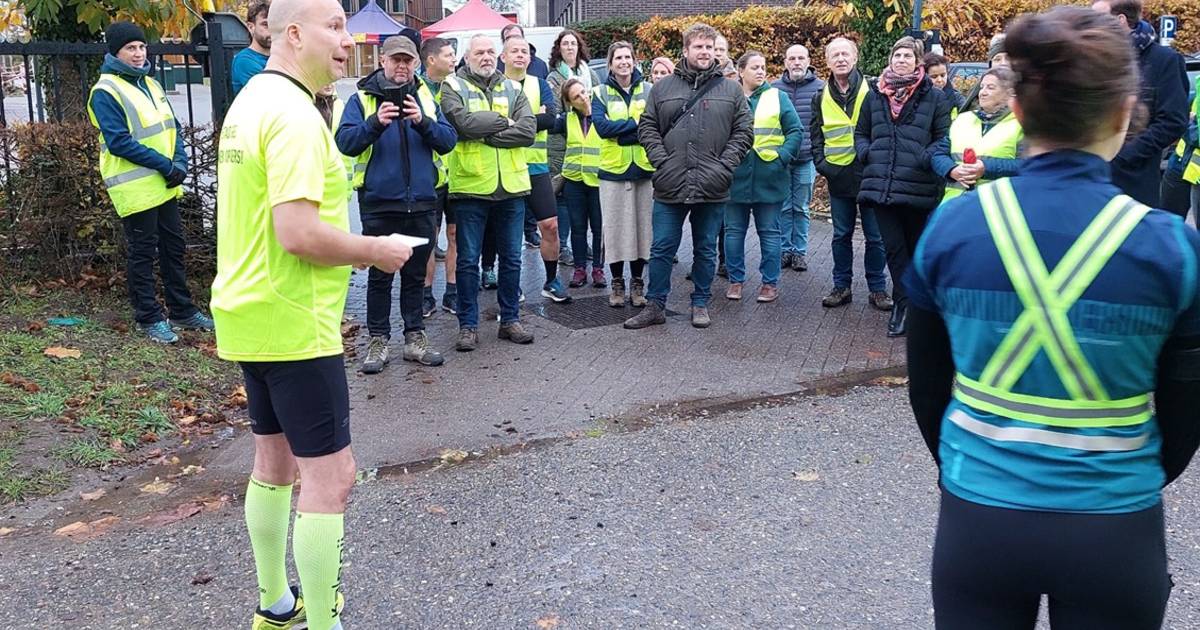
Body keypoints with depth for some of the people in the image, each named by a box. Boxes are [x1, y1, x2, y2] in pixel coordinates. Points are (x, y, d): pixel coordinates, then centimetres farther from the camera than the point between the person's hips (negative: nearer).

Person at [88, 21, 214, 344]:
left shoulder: (150, 84, 13)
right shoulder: (106, 91, -11)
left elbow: (173, 127, 11)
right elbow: (119, 142, -18)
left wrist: (180, 161, -6)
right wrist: (165, 164, -18)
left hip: (165, 184, 8)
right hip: (135, 189, -8)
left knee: (173, 246, 14)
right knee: (142, 252, 1)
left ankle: (182, 311, 24)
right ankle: (149, 319, 10)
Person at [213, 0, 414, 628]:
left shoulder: (250, 101, 12)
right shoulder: (294, 114, -20)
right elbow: (298, 232, -28)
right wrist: (376, 250, -14)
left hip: (250, 316, 10)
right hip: (292, 324, -10)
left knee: (275, 462, 19)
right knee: (329, 474, -2)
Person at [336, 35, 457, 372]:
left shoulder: (426, 98, 10)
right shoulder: (362, 99, 1)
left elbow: (448, 140, 0)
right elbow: (345, 142, -10)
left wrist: (423, 122, -18)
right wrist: (376, 123, -25)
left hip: (421, 202, 3)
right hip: (379, 203, -3)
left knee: (415, 274, 11)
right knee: (380, 275, 5)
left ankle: (415, 337, 21)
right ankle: (378, 341, 14)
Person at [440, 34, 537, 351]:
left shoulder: (513, 88, 10)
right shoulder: (453, 86, 1)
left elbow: (528, 131, -6)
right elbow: (464, 122, -18)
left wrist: (484, 131, -13)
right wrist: (505, 122, -9)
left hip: (511, 185, 3)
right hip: (470, 186, -3)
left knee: (511, 258, 11)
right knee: (468, 261, 4)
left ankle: (510, 319, 24)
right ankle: (468, 325, 14)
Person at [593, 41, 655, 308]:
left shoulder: (649, 91, 6)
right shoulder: (601, 93, 4)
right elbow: (601, 126, -11)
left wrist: (620, 131, -15)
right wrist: (637, 122, -13)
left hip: (644, 168, 1)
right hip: (613, 169, -1)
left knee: (643, 226, 5)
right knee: (615, 228, 3)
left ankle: (637, 281, 18)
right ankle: (617, 283, 16)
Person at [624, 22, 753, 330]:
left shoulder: (731, 90, 5)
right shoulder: (663, 88, 6)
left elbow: (744, 132, 3)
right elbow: (647, 127, 7)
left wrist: (724, 167, -8)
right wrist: (661, 162, -6)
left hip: (712, 188, 0)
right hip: (670, 187, 0)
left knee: (706, 250, 11)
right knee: (662, 249, 5)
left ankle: (700, 304, 24)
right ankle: (655, 306, 16)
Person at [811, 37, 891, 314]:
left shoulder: (872, 91, -1)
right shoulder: (821, 99, 10)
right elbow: (816, 136, 14)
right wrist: (821, 163, 0)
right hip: (838, 176, 3)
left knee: (875, 236, 4)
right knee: (841, 235, 10)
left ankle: (877, 288, 14)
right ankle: (842, 287, 20)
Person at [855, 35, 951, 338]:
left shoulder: (934, 97, -1)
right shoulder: (876, 95, 10)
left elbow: (944, 137, -2)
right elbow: (860, 133, 17)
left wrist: (925, 160, -17)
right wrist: (867, 153, -2)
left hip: (918, 187, -3)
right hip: (881, 185, 3)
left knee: (918, 246, 11)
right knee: (894, 247, 5)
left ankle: (904, 303, 25)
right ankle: (904, 303, 14)